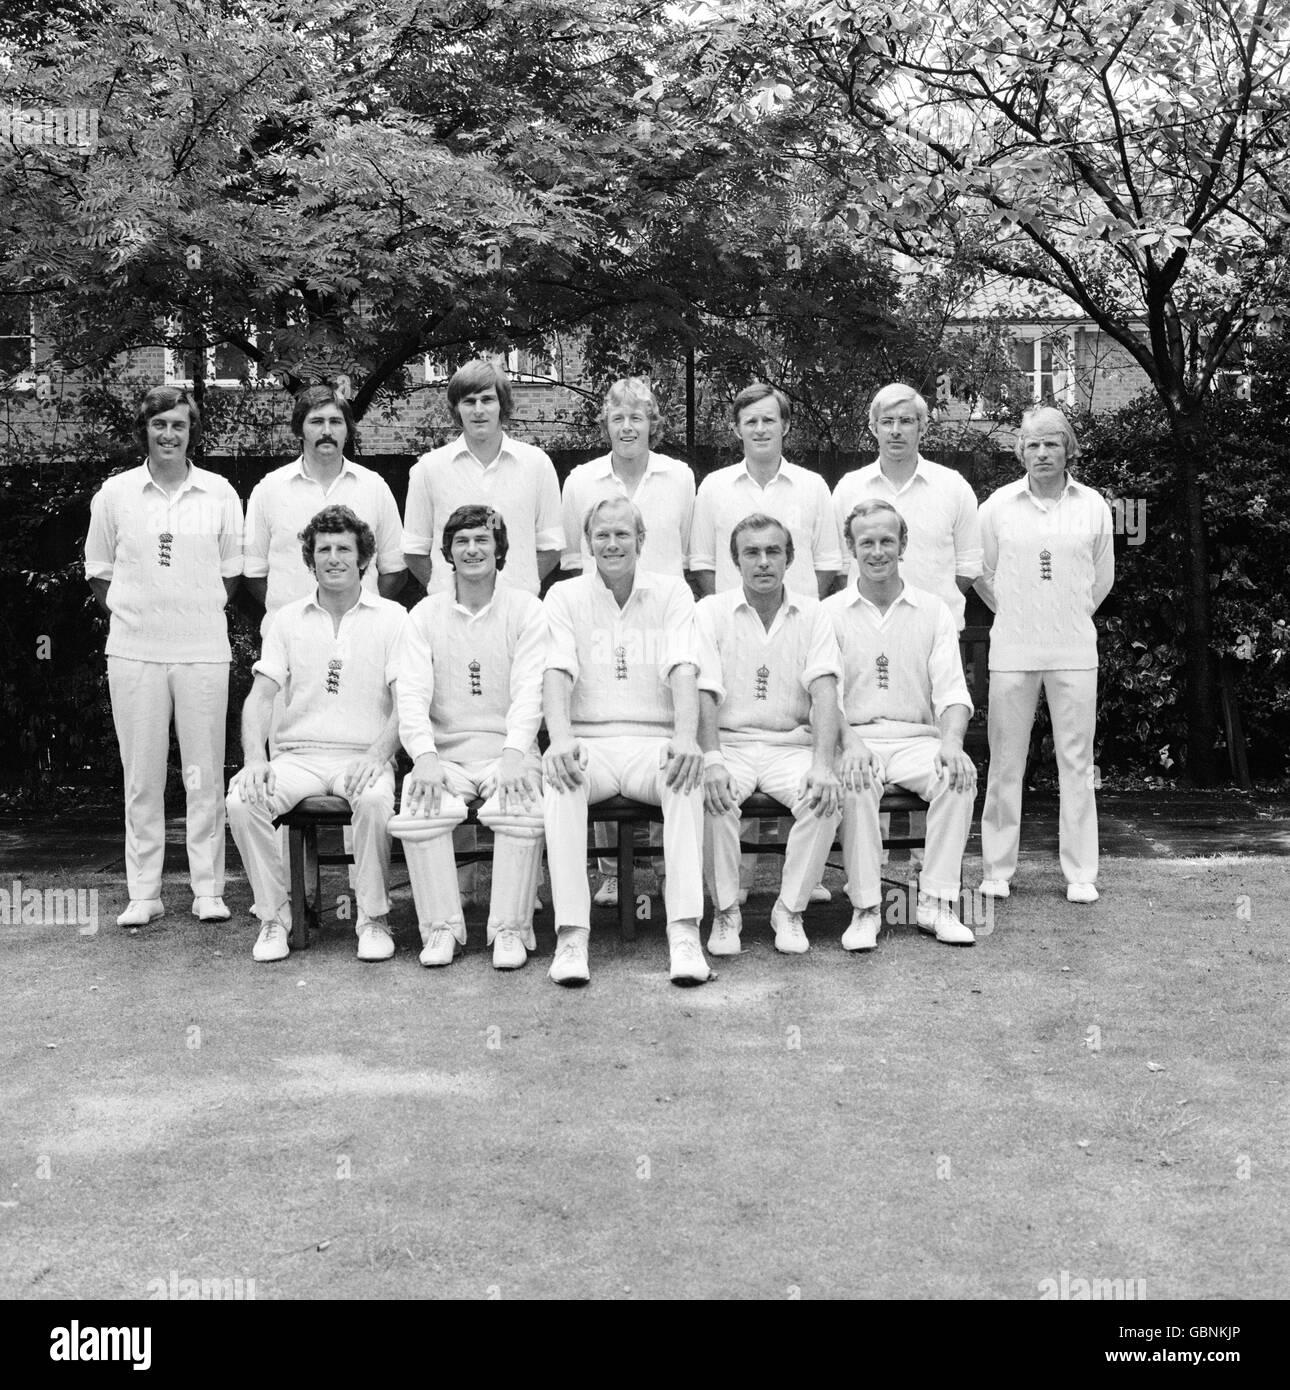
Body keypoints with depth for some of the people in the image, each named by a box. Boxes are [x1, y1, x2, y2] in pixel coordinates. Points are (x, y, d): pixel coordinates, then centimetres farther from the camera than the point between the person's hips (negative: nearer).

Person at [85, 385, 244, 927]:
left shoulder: (219, 493, 4)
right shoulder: (114, 494, 5)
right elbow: (99, 572, 12)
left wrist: (201, 613, 4)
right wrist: (130, 612, 2)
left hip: (203, 651, 0)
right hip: (134, 652, 0)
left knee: (205, 774, 3)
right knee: (141, 775, 4)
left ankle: (208, 889, 11)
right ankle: (143, 892, 12)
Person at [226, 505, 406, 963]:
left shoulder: (391, 618, 6)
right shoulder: (288, 619, 13)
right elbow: (260, 696, 6)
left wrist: (377, 755, -20)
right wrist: (254, 758, -12)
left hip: (363, 756, -2)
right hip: (299, 754, 2)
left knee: (375, 798, -36)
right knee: (241, 801, -26)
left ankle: (373, 917, -16)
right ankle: (273, 915, -8)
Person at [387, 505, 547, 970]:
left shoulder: (526, 610, 6)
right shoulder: (425, 614, 10)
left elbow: (529, 691, -5)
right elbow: (412, 693, -1)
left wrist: (514, 752, -23)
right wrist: (424, 755, -20)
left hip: (507, 749, -1)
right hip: (446, 752, 1)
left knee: (521, 809, -32)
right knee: (420, 807, -29)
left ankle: (511, 929, -18)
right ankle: (441, 928, -15)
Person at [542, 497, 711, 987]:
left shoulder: (671, 592, 10)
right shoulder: (565, 596, 10)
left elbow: (683, 670, -5)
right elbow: (557, 672, -5)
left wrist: (685, 737, -25)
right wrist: (560, 738, -26)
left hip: (653, 742, 0)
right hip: (589, 741, 0)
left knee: (688, 772, -34)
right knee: (558, 774, -34)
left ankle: (685, 933, -37)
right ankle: (571, 935, -35)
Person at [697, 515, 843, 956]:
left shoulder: (812, 614, 7)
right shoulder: (710, 611, 3)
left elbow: (824, 690, -7)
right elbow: (704, 692, -8)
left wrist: (823, 764, -23)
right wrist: (711, 761, -26)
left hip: (791, 745, 1)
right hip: (730, 742, -1)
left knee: (826, 798, -28)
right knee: (712, 796, -32)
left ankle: (790, 909, -9)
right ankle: (725, 910, -11)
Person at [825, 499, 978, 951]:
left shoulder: (933, 612, 12)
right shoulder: (830, 613, 8)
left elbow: (951, 690, 2)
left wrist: (950, 741, -19)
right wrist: (849, 742, -24)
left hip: (917, 740, 2)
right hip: (856, 739, -1)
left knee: (960, 774, -29)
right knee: (854, 781, -34)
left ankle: (936, 902, -22)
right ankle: (865, 908, -24)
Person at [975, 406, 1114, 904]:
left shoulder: (1093, 505, 3)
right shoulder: (998, 505, 2)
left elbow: (1103, 578, 14)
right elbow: (980, 571, 12)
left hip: (1074, 650, 0)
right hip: (1012, 651, 0)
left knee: (1076, 761, 1)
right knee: (1005, 762, 3)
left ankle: (1080, 874, 8)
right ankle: (997, 870, 12)